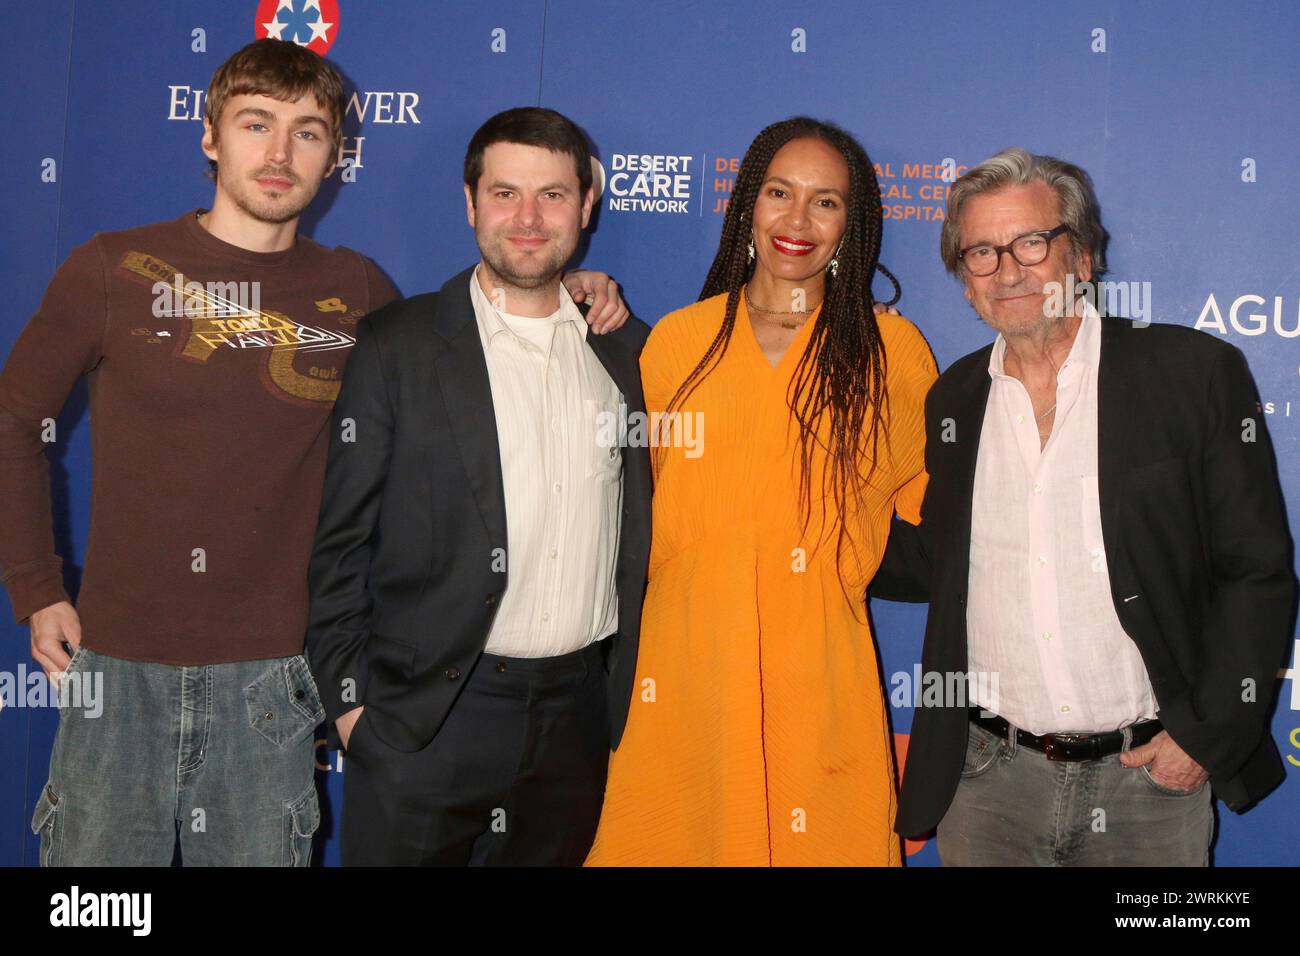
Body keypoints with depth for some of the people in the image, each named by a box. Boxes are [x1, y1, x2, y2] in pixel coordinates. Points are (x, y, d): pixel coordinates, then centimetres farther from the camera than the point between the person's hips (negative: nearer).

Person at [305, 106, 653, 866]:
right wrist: (349, 697, -5)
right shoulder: (398, 346, -3)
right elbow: (341, 540, -3)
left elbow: (638, 529, 11)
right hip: (424, 719, -3)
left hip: (577, 716, 3)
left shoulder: (626, 350, 6)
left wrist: (624, 690, 6)